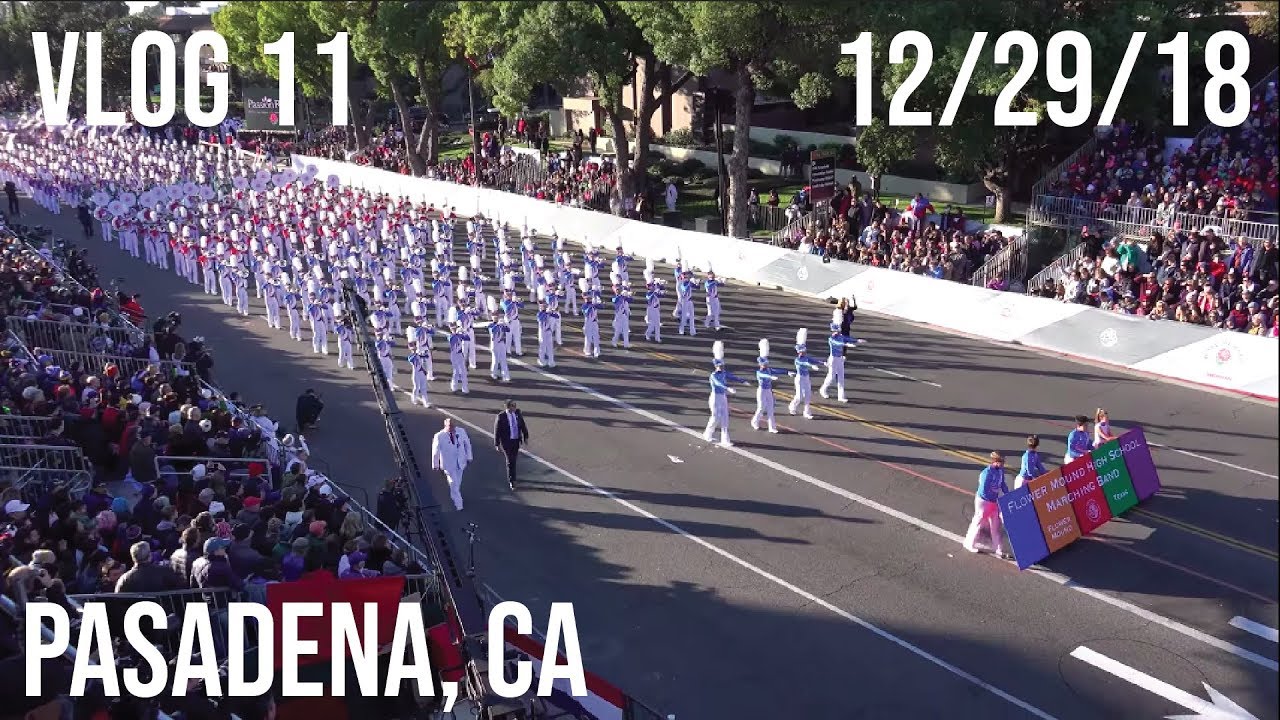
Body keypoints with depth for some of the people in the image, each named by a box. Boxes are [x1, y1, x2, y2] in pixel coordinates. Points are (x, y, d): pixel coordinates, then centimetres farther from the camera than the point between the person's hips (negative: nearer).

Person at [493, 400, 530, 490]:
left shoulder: (517, 413, -4)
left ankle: (510, 476, 39)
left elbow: (523, 424, 8)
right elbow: (497, 431, -12)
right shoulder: (501, 417, -18)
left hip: (516, 440, 5)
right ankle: (512, 481, 6)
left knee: (513, 459, 18)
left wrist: (526, 436, 10)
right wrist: (497, 444, -10)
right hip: (507, 442, -5)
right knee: (510, 461, -4)